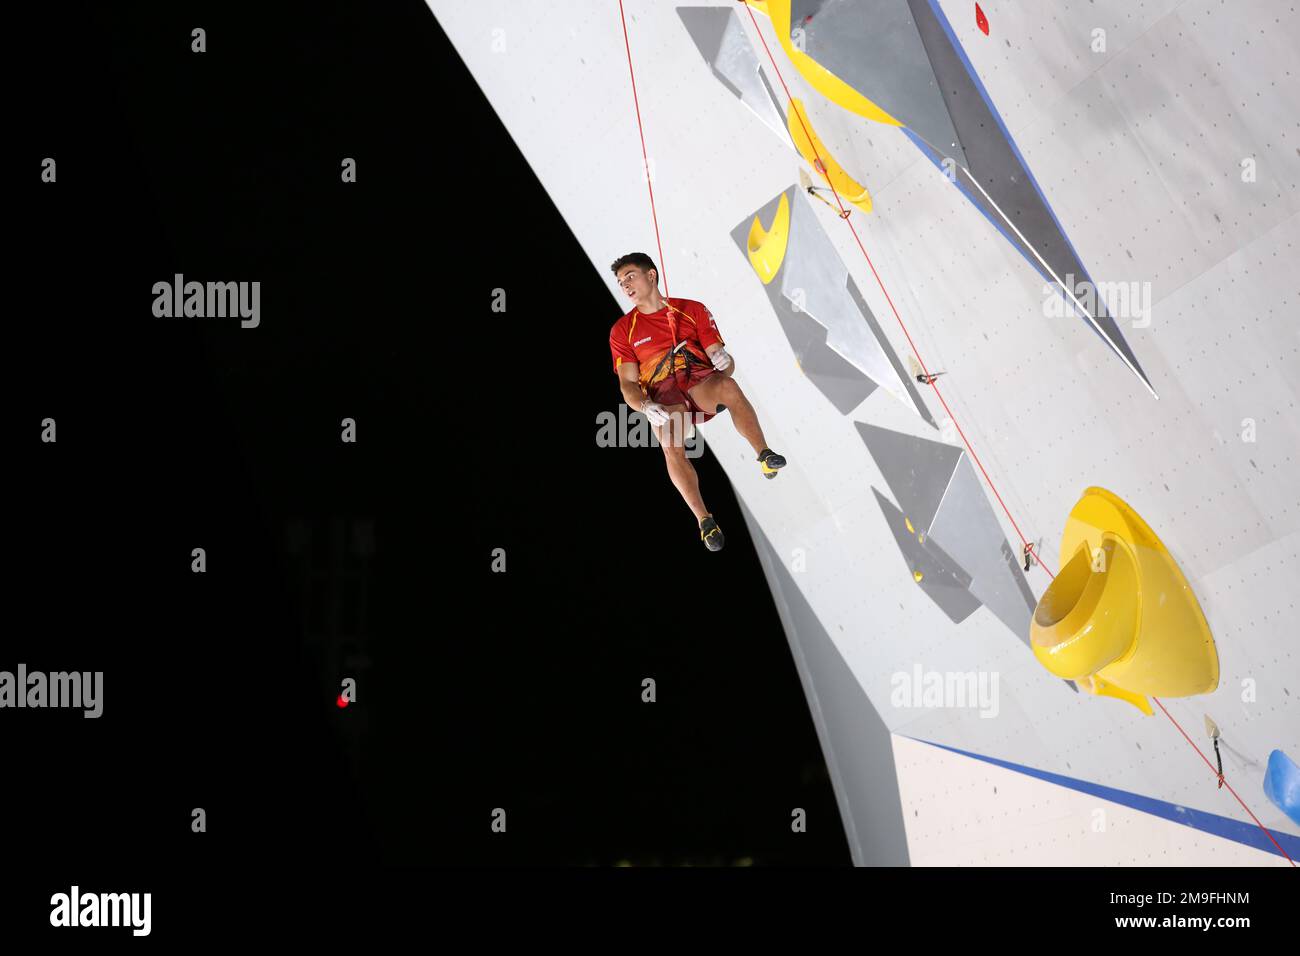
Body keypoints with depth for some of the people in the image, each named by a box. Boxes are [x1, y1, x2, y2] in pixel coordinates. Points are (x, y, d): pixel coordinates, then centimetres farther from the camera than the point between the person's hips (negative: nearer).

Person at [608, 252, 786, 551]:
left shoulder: (693, 310, 15)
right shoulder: (622, 330, 16)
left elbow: (726, 367, 11)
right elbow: (628, 383, 6)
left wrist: (725, 361, -16)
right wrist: (645, 406, -17)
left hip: (701, 381, 0)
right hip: (661, 394, 0)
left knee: (729, 386, -37)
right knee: (671, 446, -33)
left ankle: (765, 456, -42)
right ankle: (704, 520, -31)